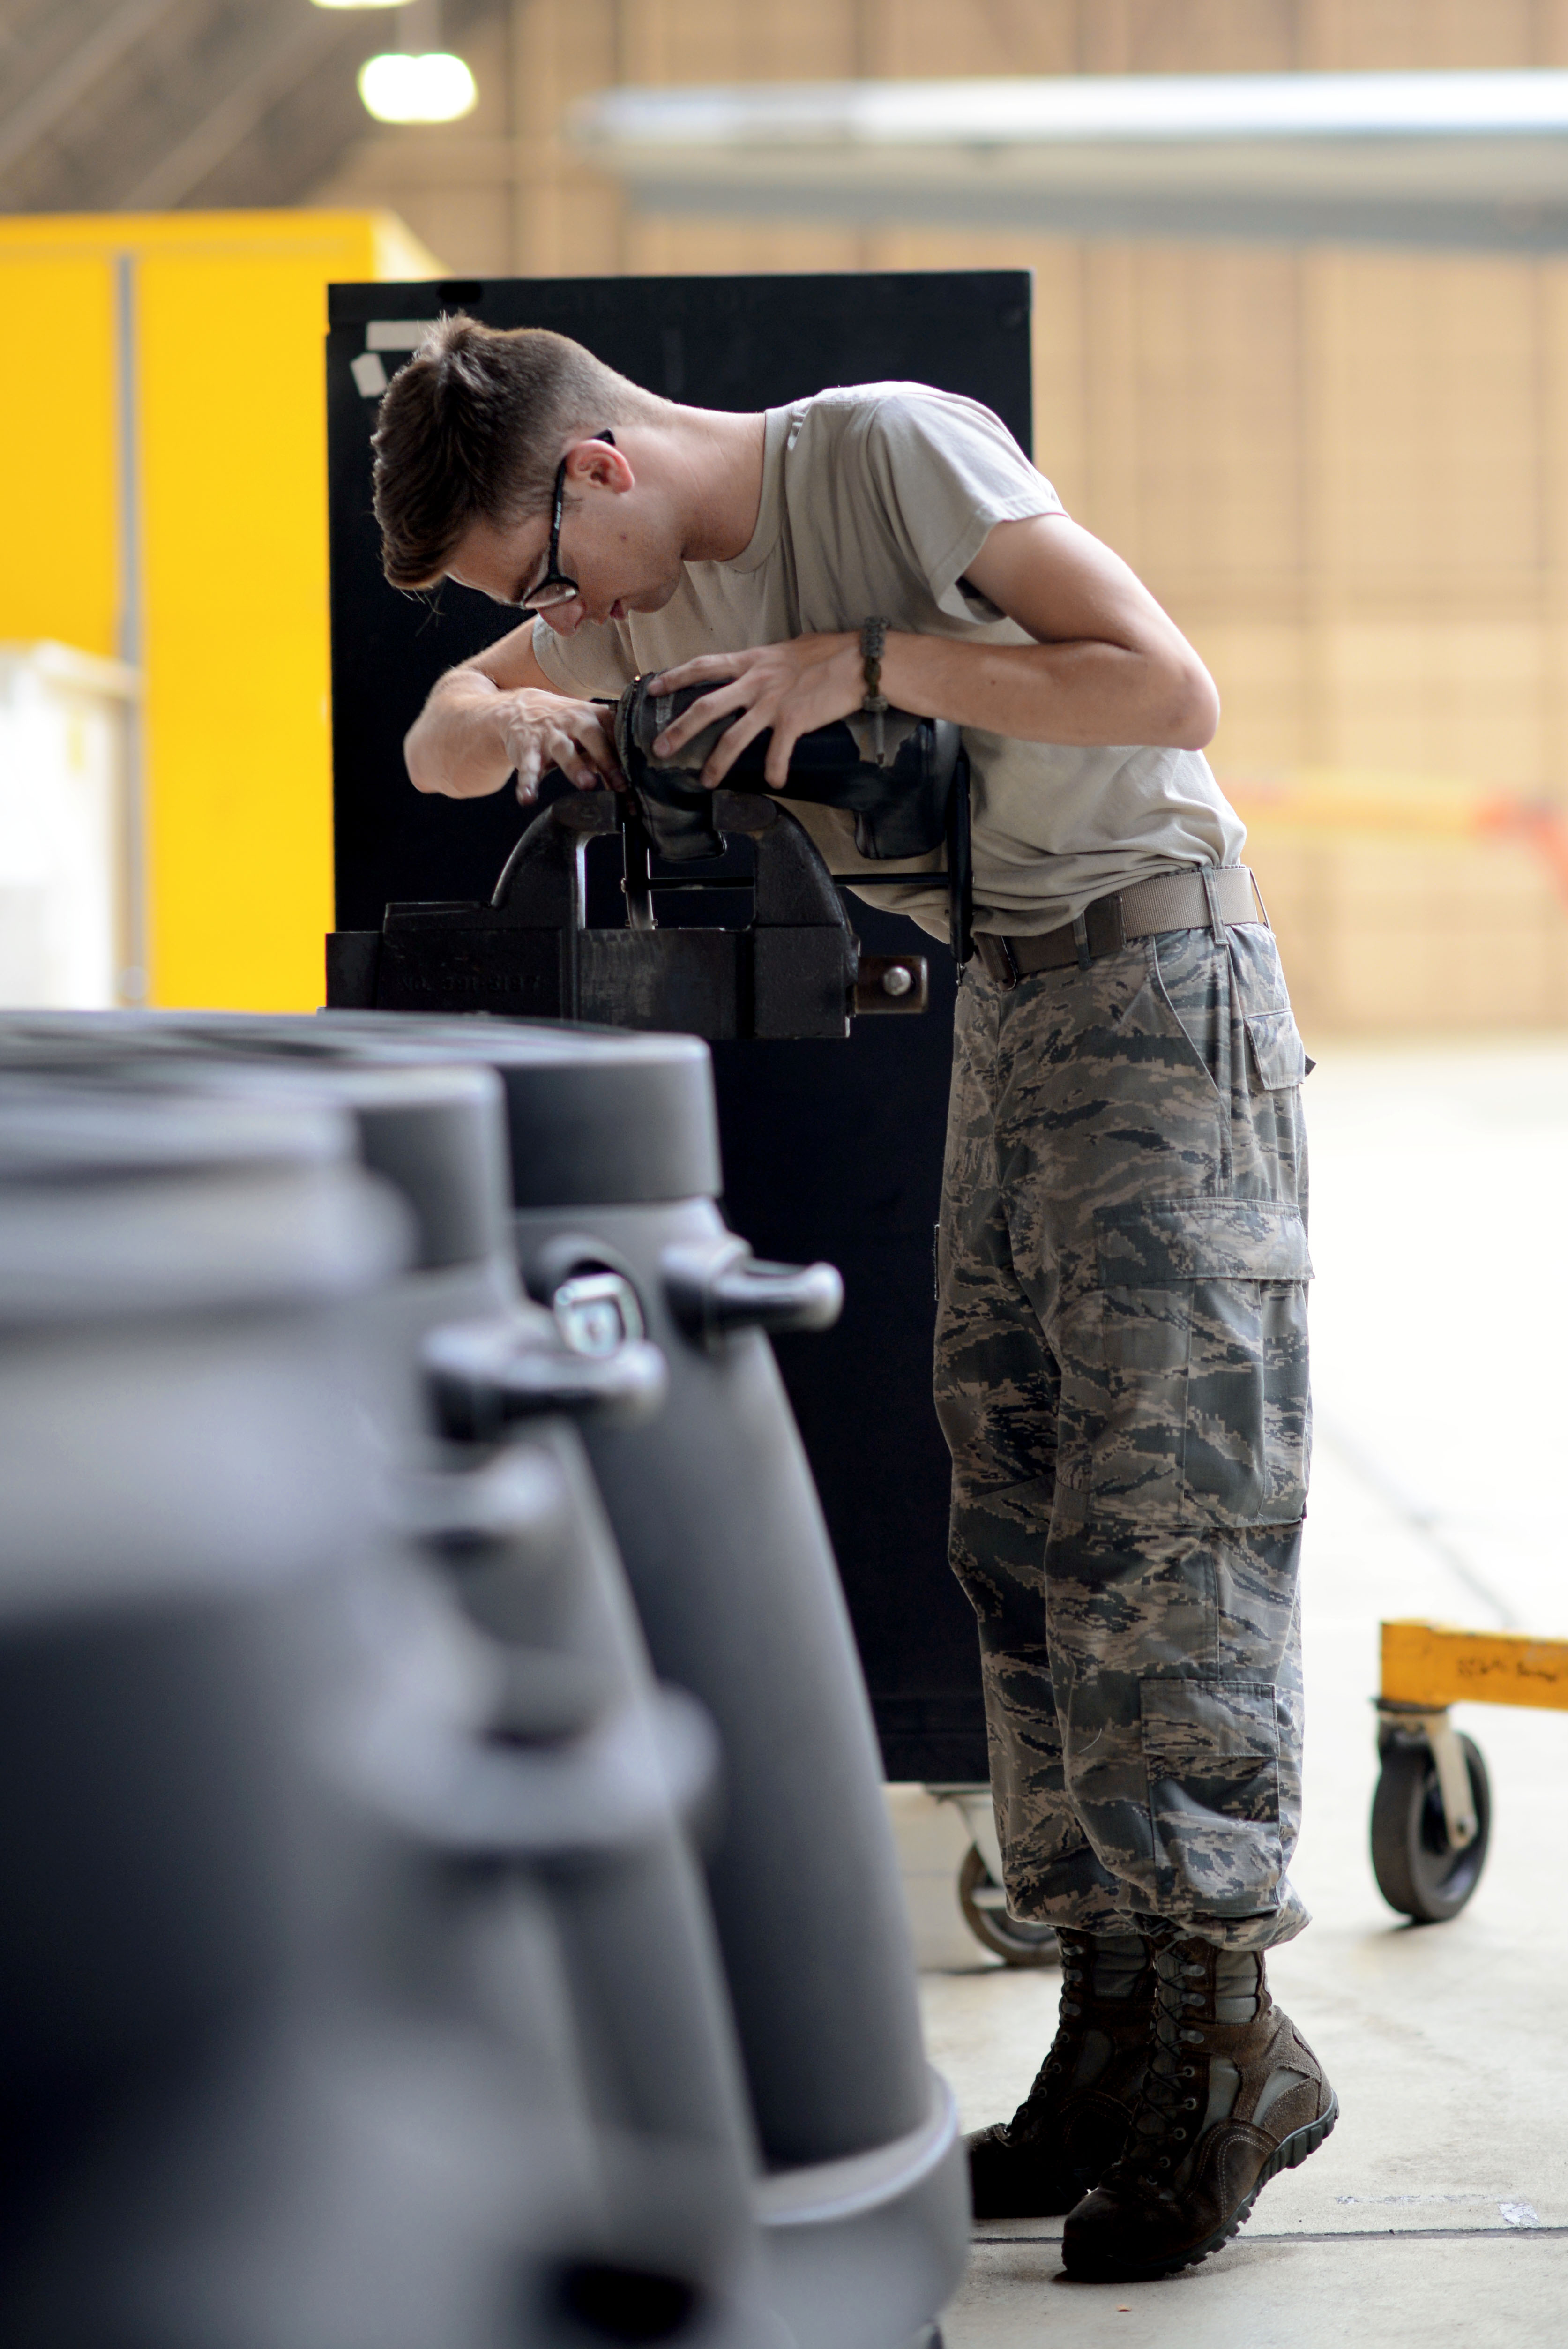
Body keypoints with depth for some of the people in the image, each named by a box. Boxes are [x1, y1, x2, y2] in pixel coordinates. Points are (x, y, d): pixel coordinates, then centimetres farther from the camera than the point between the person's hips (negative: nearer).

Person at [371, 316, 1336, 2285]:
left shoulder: (895, 448, -15)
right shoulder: (651, 594, 9)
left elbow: (1170, 689, -19)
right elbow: (439, 742, 18)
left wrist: (864, 663, -22)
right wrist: (514, 715, -6)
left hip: (1159, 971, -8)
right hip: (1002, 1001, 8)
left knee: (1165, 1507, -11)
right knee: (1020, 1525, 4)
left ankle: (1227, 2028, -7)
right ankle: (1117, 2031, 7)